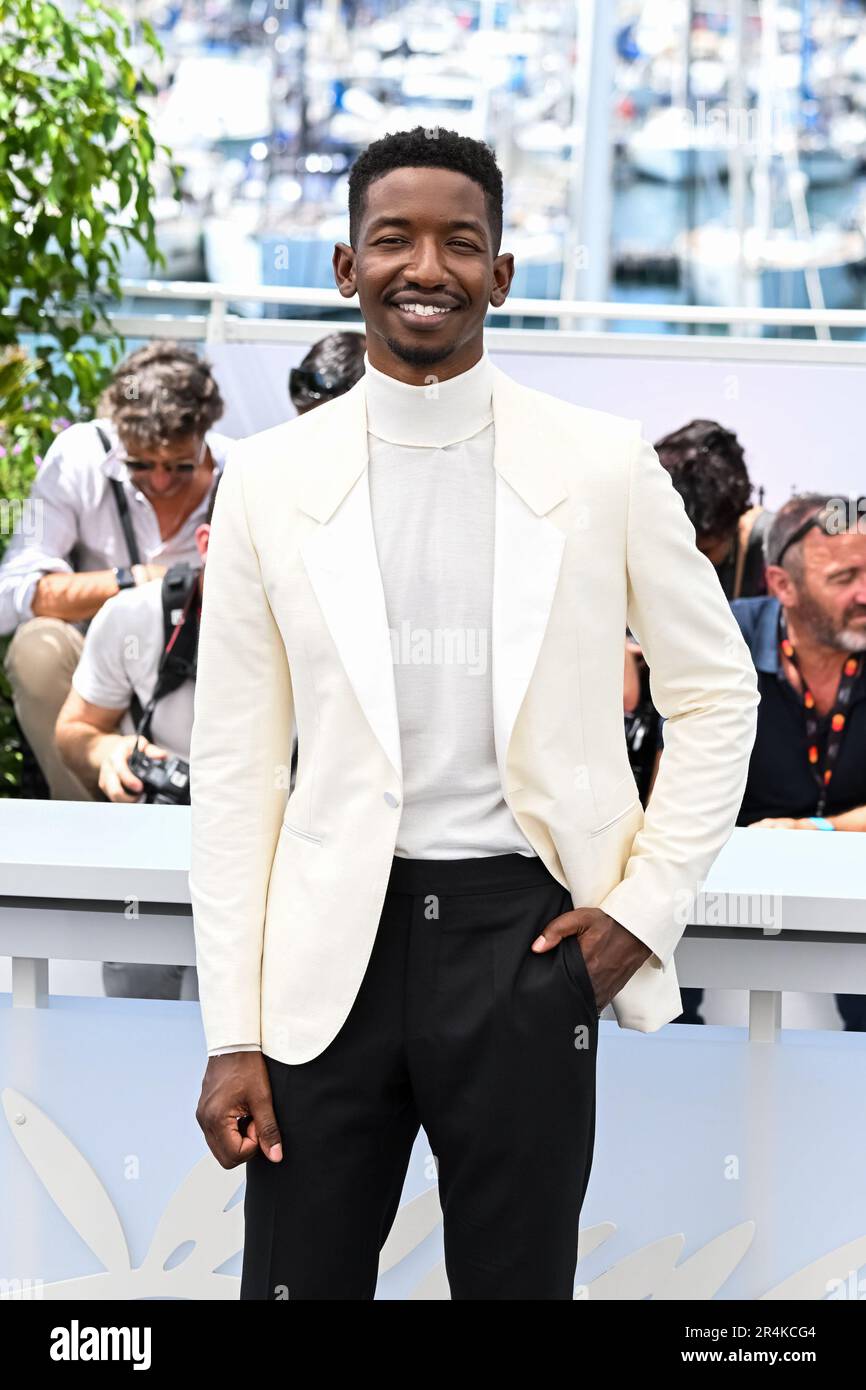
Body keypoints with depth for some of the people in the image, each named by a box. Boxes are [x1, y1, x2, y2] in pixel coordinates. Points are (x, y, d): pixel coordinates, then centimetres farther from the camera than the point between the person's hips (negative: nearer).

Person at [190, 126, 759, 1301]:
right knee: (298, 1279, 6)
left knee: (518, 1280, 9)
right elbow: (235, 767, 3)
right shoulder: (271, 479, 2)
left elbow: (718, 696, 10)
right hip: (332, 950, 1)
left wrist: (646, 900, -1)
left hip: (527, 940, -1)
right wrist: (232, 1035, 0)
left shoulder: (605, 465, 0)